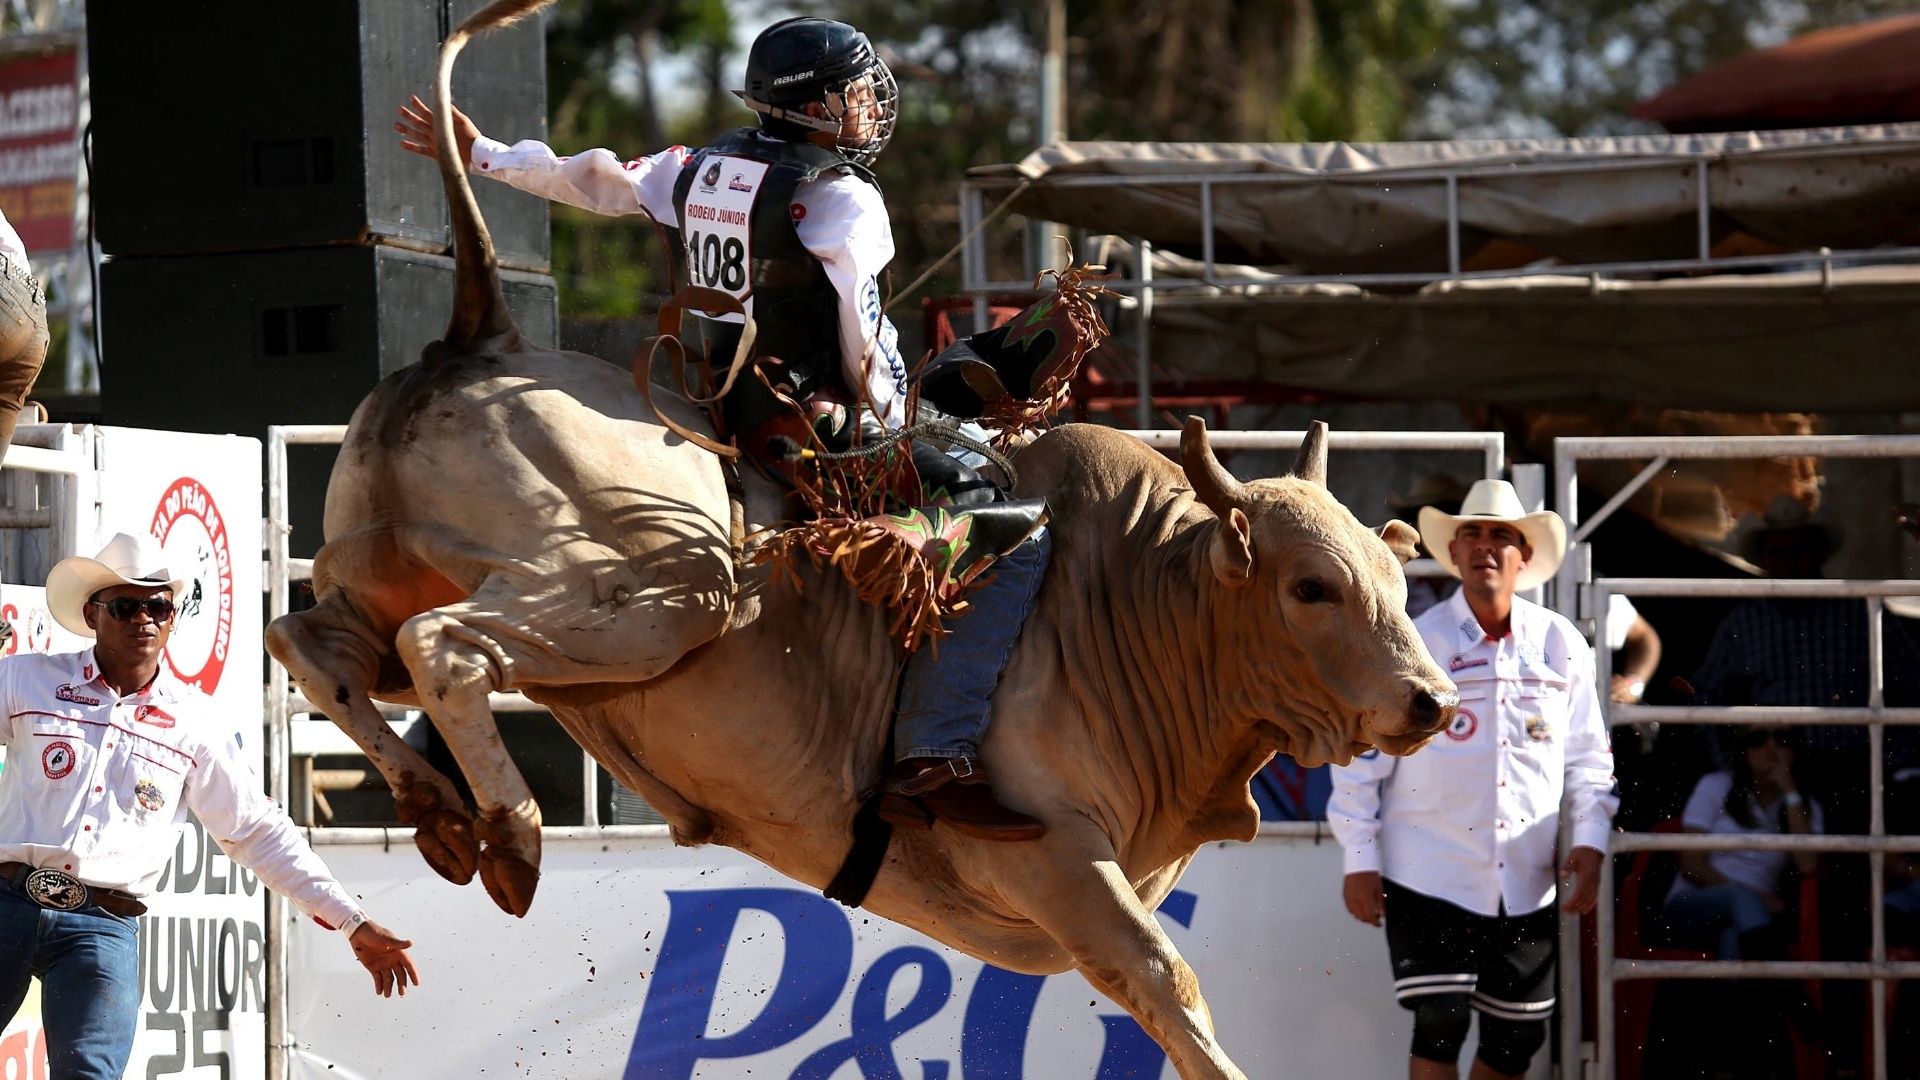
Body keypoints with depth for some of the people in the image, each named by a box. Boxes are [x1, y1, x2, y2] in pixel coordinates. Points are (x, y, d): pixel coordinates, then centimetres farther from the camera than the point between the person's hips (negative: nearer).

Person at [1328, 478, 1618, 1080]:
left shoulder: (1561, 646, 5)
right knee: (1439, 1027, -11)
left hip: (1526, 884, 4)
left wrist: (1590, 842, 1)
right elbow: (1362, 756, -1)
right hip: (1430, 877, -4)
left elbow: (1587, 758, 13)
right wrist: (1359, 860, -4)